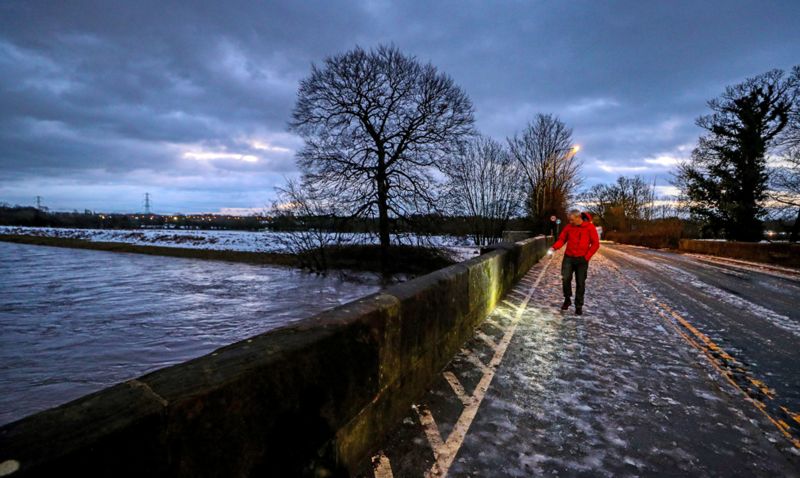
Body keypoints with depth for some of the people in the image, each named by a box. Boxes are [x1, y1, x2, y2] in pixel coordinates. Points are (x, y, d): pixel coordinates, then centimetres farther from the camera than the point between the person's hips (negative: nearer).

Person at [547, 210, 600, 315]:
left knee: (580, 283, 4)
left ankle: (579, 306, 15)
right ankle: (567, 299, 13)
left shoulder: (590, 227, -6)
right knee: (565, 278, -10)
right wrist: (554, 247, -14)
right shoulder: (569, 227, 1)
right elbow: (562, 239, 5)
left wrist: (587, 256, -10)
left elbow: (595, 244, -4)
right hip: (568, 257, 2)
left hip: (582, 259, -2)